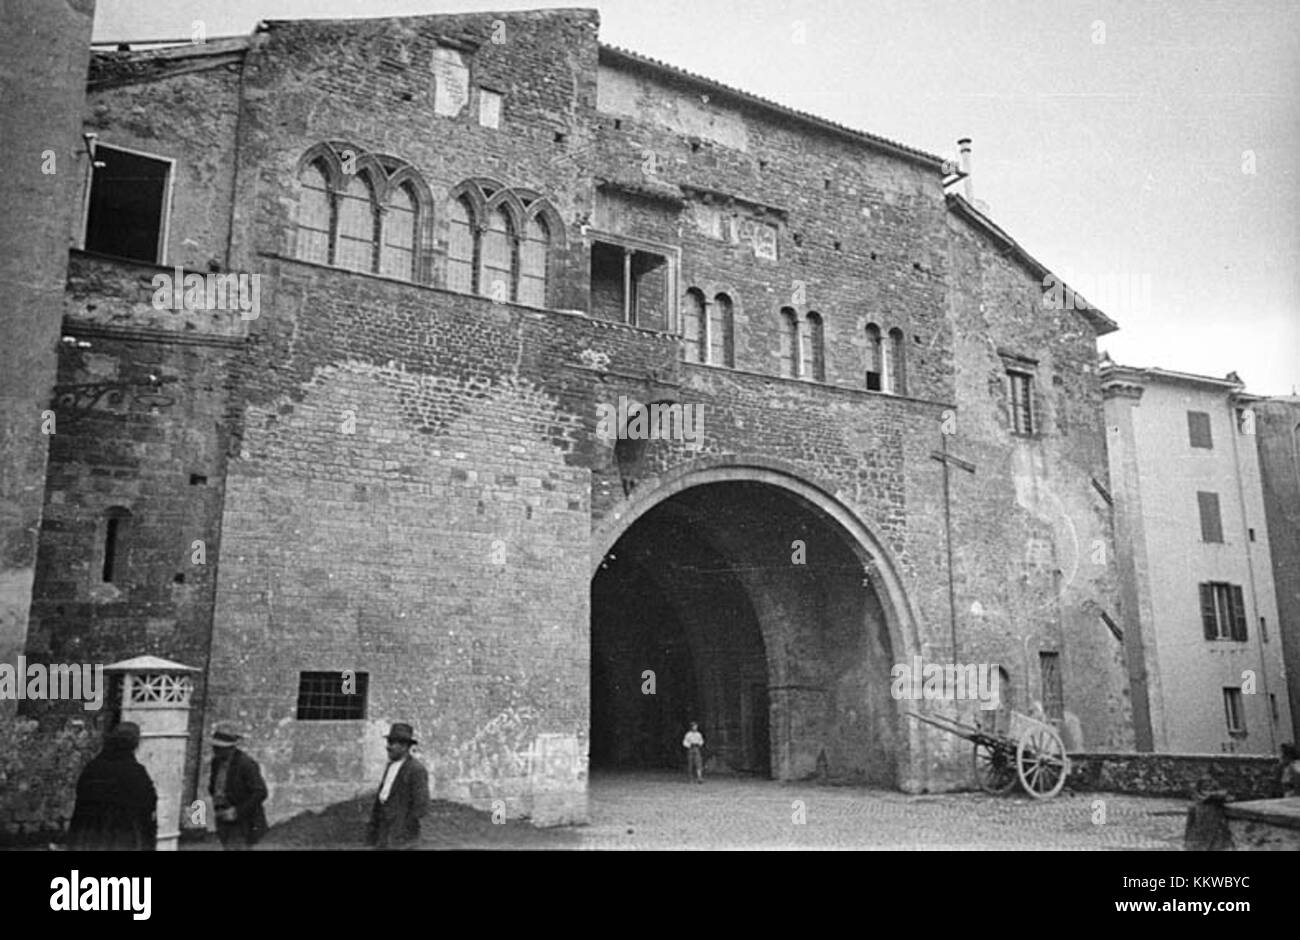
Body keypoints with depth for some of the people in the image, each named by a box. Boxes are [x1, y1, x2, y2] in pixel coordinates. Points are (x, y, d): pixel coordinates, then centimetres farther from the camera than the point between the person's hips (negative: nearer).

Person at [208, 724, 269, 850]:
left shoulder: (246, 764, -21)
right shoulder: (217, 761, 2)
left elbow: (260, 793, -25)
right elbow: (214, 784, 22)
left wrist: (237, 811, -26)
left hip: (243, 821, -8)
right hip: (226, 819, 8)